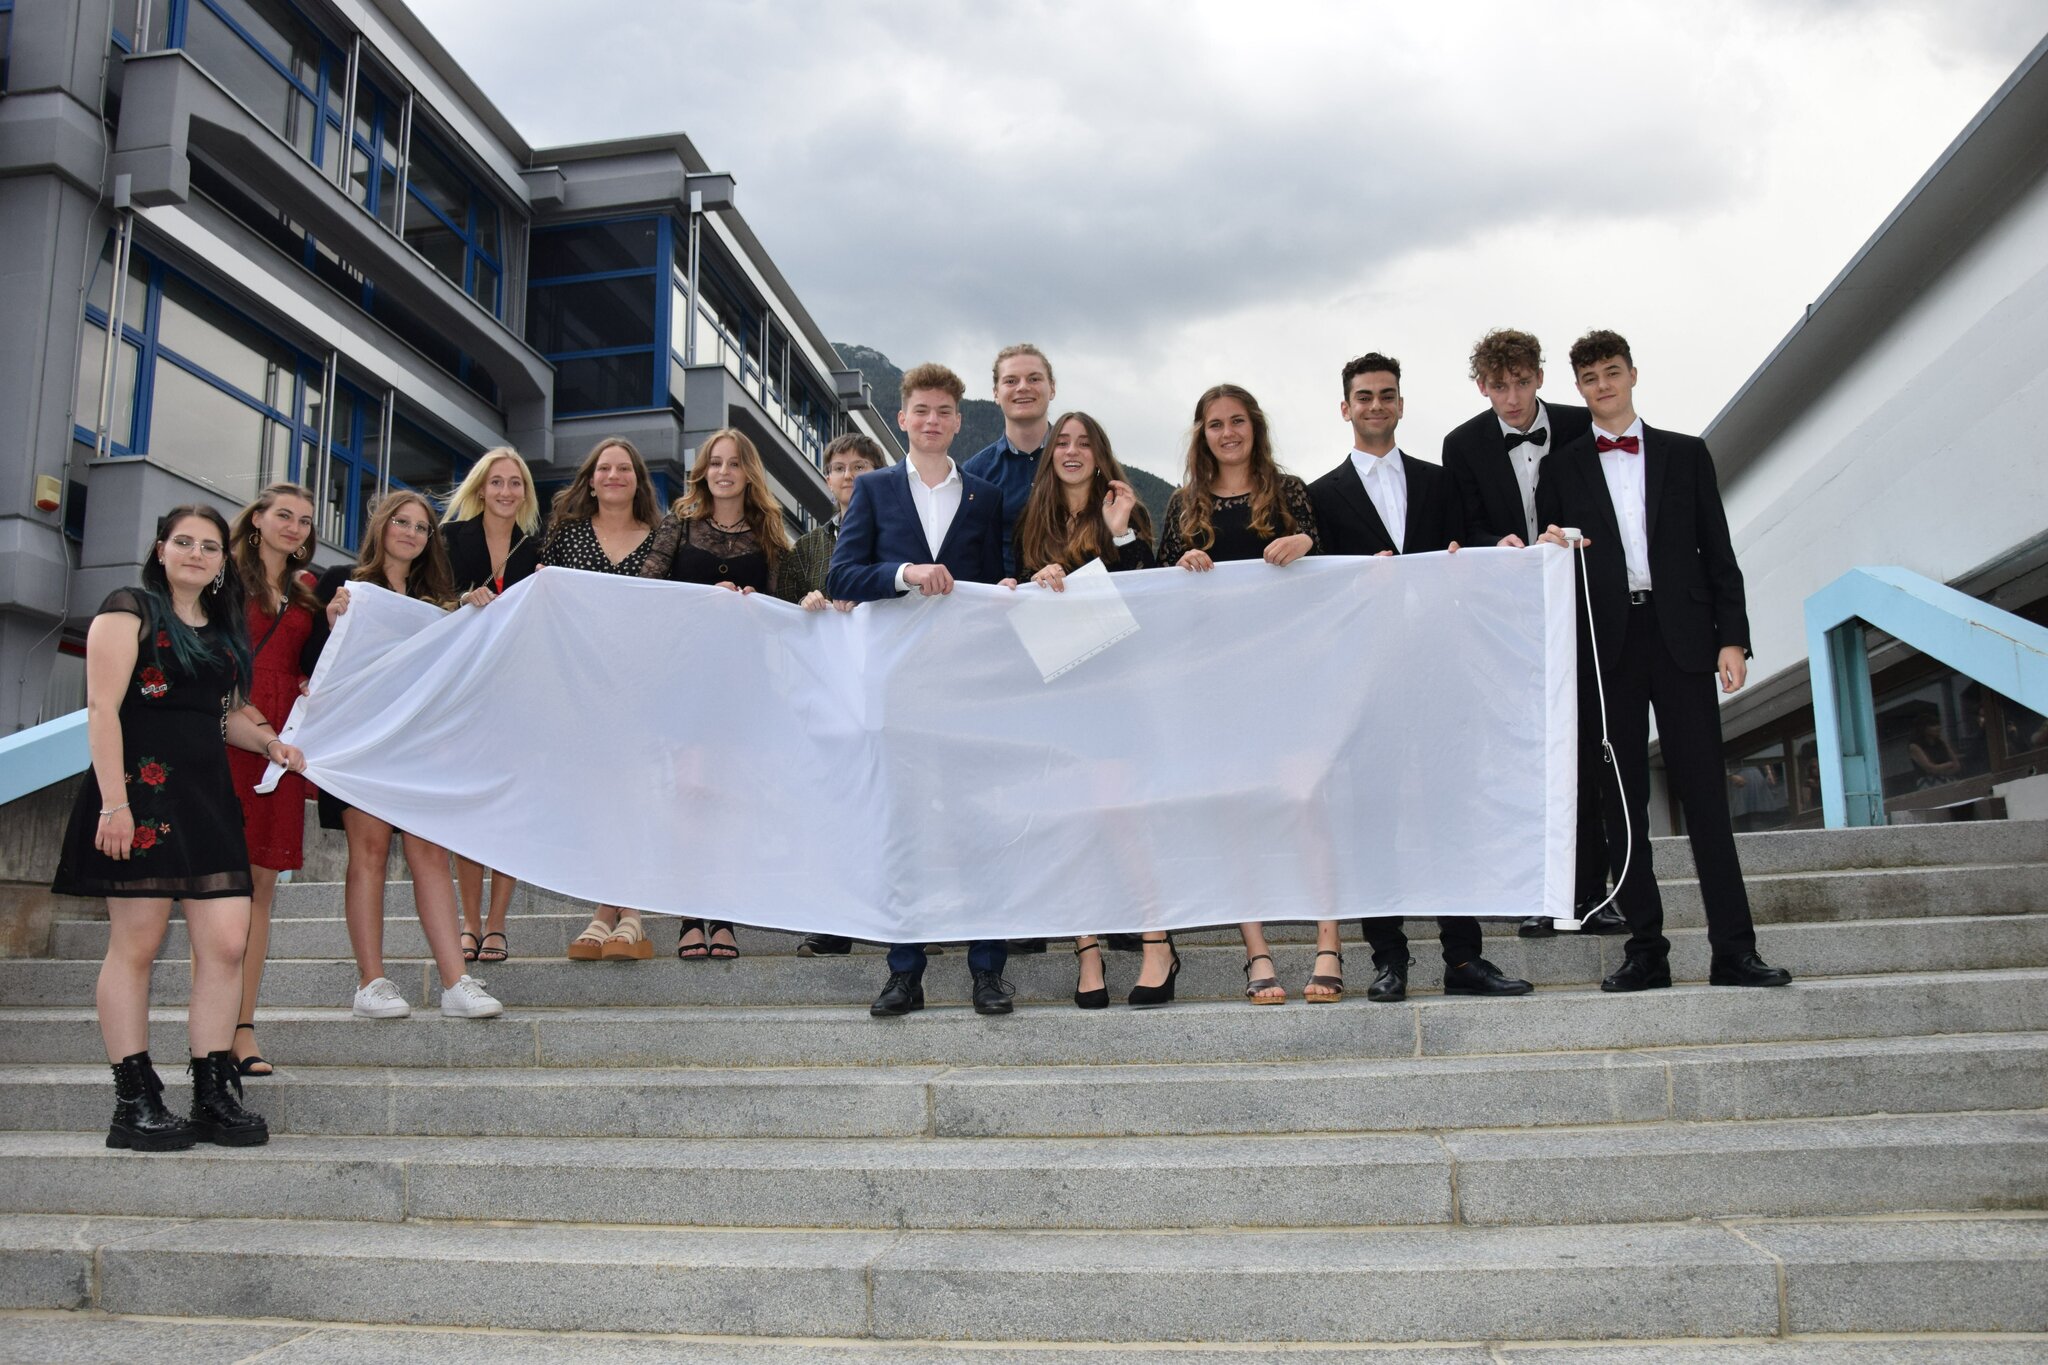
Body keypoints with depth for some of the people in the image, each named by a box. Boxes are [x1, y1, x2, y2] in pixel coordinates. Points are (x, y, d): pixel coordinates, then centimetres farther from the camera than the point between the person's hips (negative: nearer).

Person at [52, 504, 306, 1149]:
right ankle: (134, 1104, 4)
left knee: (226, 944, -1)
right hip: (141, 791, -7)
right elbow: (102, 708, -9)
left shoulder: (223, 630, 20)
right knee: (135, 945, -2)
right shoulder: (129, 609, 0)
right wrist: (113, 803, -17)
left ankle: (215, 1096, 5)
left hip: (208, 798, 7)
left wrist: (268, 741, 9)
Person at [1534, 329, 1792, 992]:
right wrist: (1550, 545, -11)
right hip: (1606, 643, 1)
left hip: (1681, 637, 0)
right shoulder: (1562, 468, 13)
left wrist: (1731, 638, -1)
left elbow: (1717, 552, 8)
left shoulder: (1685, 454, 13)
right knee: (1622, 802, 2)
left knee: (1704, 792, -3)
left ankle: (1733, 949, 0)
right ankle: (1646, 949, 8)